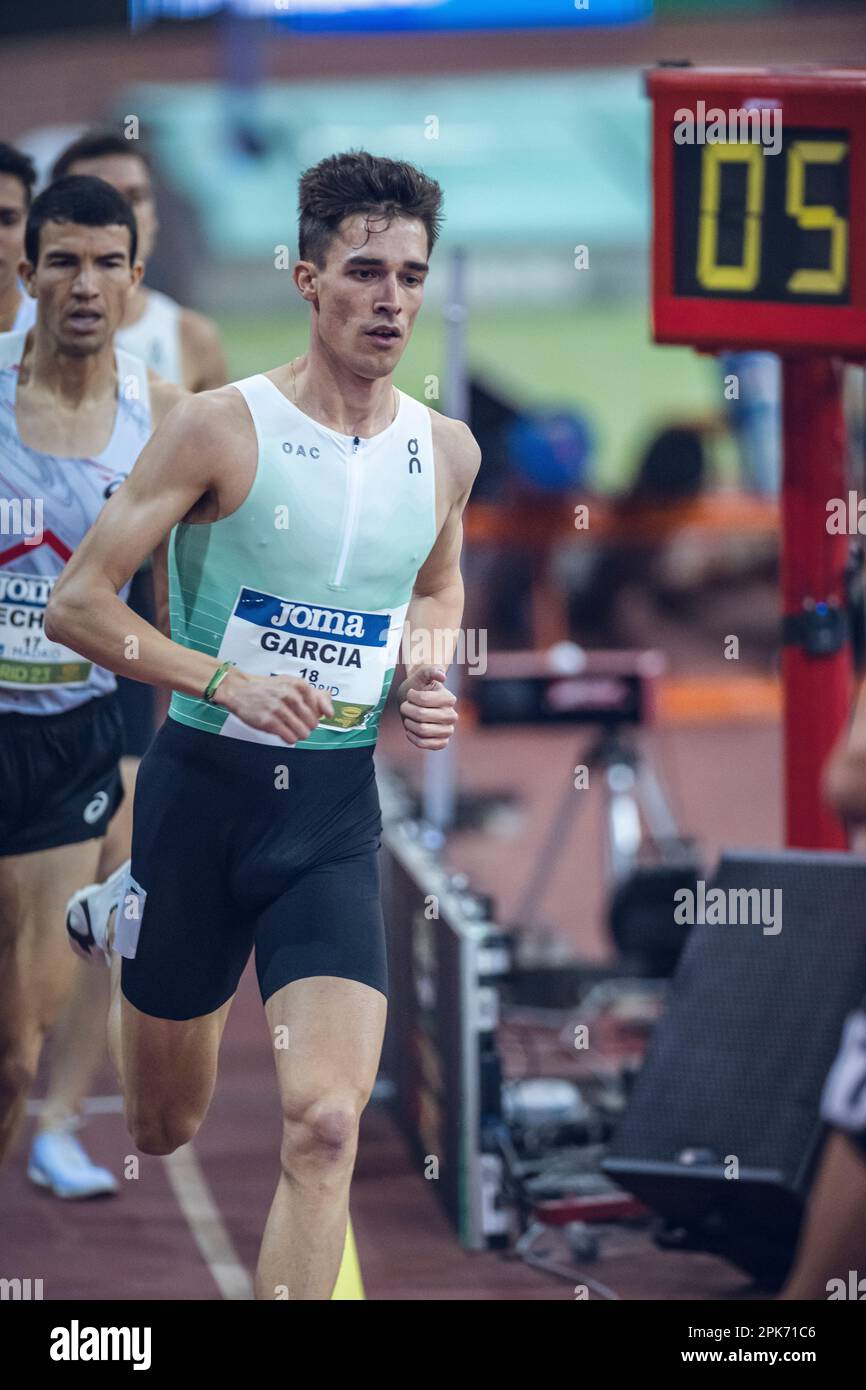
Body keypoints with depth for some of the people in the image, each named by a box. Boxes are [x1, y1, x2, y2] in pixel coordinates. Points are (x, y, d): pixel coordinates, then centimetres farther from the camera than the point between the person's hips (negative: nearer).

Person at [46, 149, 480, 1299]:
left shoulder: (446, 451, 3)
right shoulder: (222, 429, -12)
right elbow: (75, 606, -10)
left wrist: (430, 679, 3)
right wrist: (227, 681, -21)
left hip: (337, 812, 2)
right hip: (203, 785, -2)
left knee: (326, 1126, -16)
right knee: (160, 1130, 16)